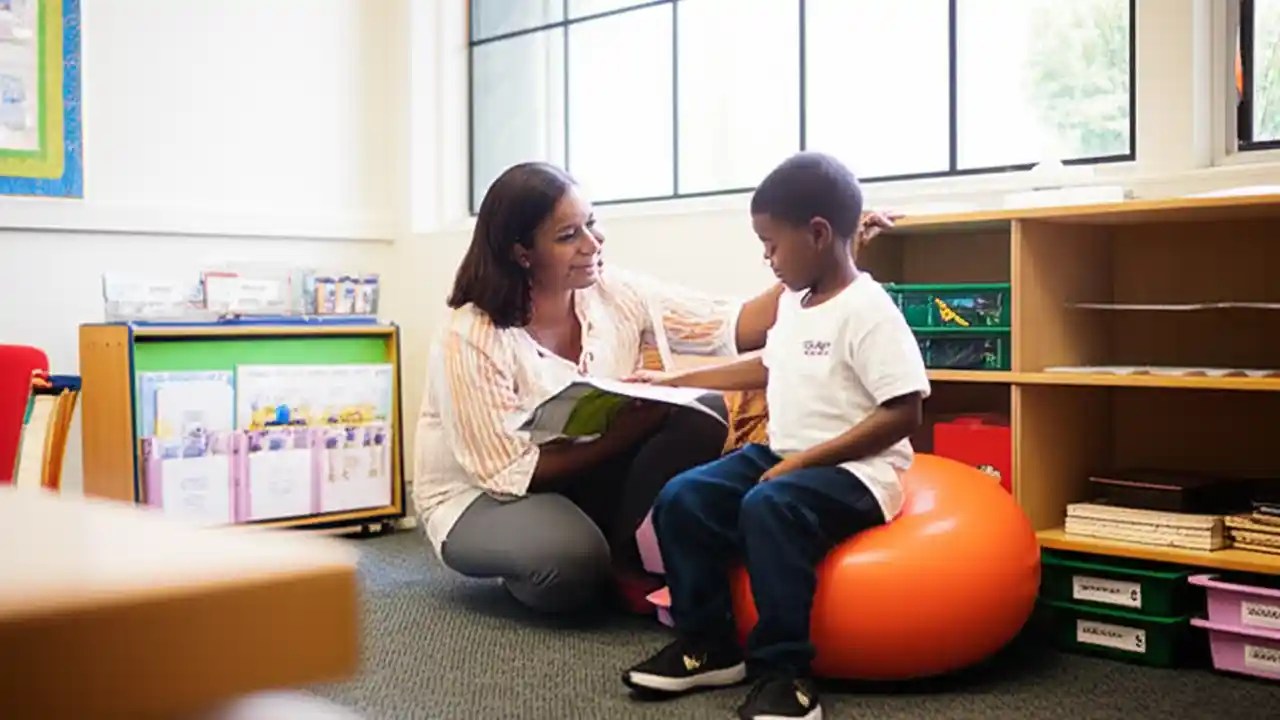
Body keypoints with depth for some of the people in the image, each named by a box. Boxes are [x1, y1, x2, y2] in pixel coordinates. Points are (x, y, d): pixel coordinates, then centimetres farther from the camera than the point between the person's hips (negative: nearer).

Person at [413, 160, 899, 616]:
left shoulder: (615, 294, -9)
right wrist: (621, 433, -29)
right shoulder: (470, 339, -23)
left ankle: (628, 563, -4)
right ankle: (605, 569, 1)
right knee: (574, 557, -38)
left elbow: (734, 327, -14)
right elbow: (510, 470, -24)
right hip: (481, 497, -5)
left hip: (582, 477, 5)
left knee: (700, 414, -19)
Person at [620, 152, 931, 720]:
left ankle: (783, 669, -23)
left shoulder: (867, 309, -16)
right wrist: (676, 381, 27)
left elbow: (903, 415, -21)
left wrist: (805, 460, -22)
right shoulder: (793, 302, 13)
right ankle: (708, 642, 5)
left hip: (853, 469, -9)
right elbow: (769, 368, 30)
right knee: (681, 499, -8)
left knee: (767, 509, -35)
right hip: (782, 456, 9)